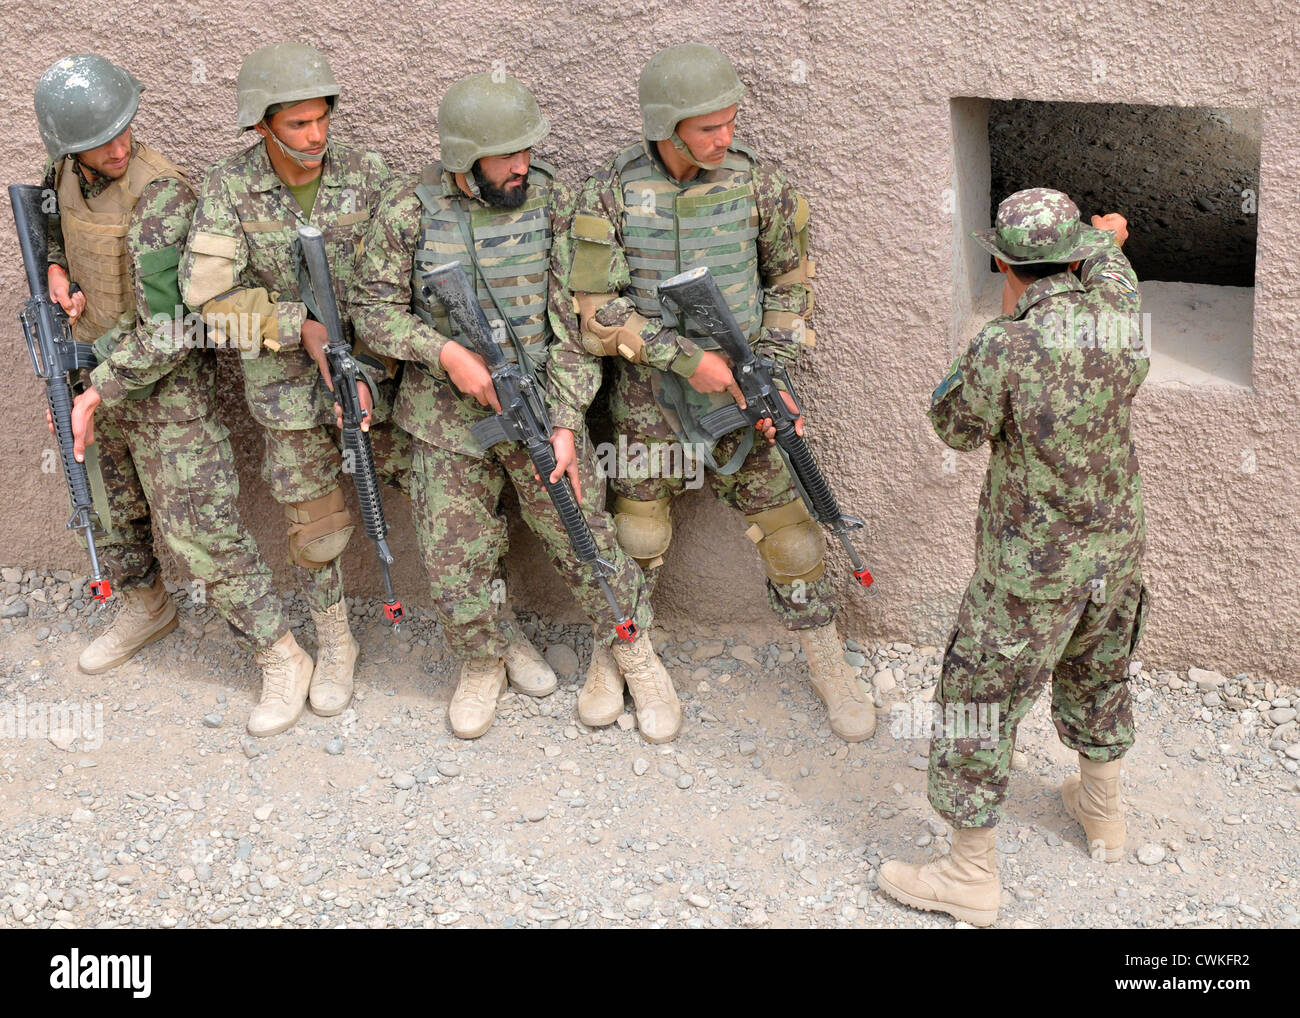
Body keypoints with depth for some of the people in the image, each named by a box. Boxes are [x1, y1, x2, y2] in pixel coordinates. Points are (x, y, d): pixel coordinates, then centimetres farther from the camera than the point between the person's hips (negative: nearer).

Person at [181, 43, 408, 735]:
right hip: (286, 379, 0)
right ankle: (334, 645, 30)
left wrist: (366, 359, -18)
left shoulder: (365, 177, -10)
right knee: (315, 523, 9)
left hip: (370, 360, 0)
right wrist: (302, 328, -20)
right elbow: (206, 291, -17)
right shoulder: (230, 186, -11)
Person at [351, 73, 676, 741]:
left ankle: (628, 651, 32)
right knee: (455, 567, 6)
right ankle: (487, 658, 35)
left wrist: (565, 422, -14)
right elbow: (372, 308, -3)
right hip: (448, 418, 0)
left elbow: (574, 317, -7)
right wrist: (447, 353, -19)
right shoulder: (409, 211, -10)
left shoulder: (550, 199, -8)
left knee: (584, 542, 6)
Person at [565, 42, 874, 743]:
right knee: (635, 542, 12)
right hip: (648, 402, -1)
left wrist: (771, 372, -7)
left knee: (788, 533, 6)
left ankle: (827, 664, 24)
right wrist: (687, 357, -22)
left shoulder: (756, 185, -8)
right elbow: (598, 316, -14)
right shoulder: (610, 196, -12)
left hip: (740, 395, 1)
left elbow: (789, 284, 5)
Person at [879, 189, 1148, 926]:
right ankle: (1104, 812, 50)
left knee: (980, 702, 8)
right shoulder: (1120, 312, -11)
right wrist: (1106, 237, 33)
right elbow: (1107, 265, 12)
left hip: (1031, 572, -6)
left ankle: (972, 877, 18)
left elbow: (955, 426, -7)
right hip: (1115, 553, 6)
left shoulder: (1004, 353, -26)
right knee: (1097, 680, 29)